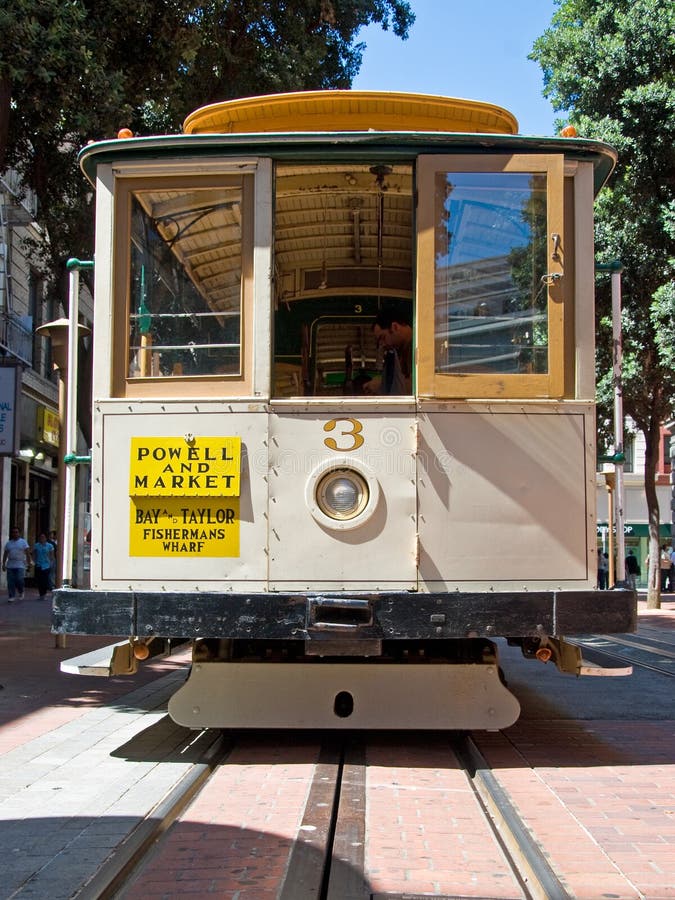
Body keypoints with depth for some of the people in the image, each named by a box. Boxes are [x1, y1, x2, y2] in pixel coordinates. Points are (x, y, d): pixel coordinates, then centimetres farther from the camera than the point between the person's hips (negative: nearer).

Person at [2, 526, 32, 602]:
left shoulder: (23, 542, 3)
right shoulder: (8, 543, 13)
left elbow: (28, 553, -1)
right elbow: (5, 554, 15)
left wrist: (29, 563, -8)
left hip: (20, 565, -3)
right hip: (10, 566, 3)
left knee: (19, 580, -12)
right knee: (10, 582, -1)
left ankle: (21, 592, 14)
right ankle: (11, 597, 5)